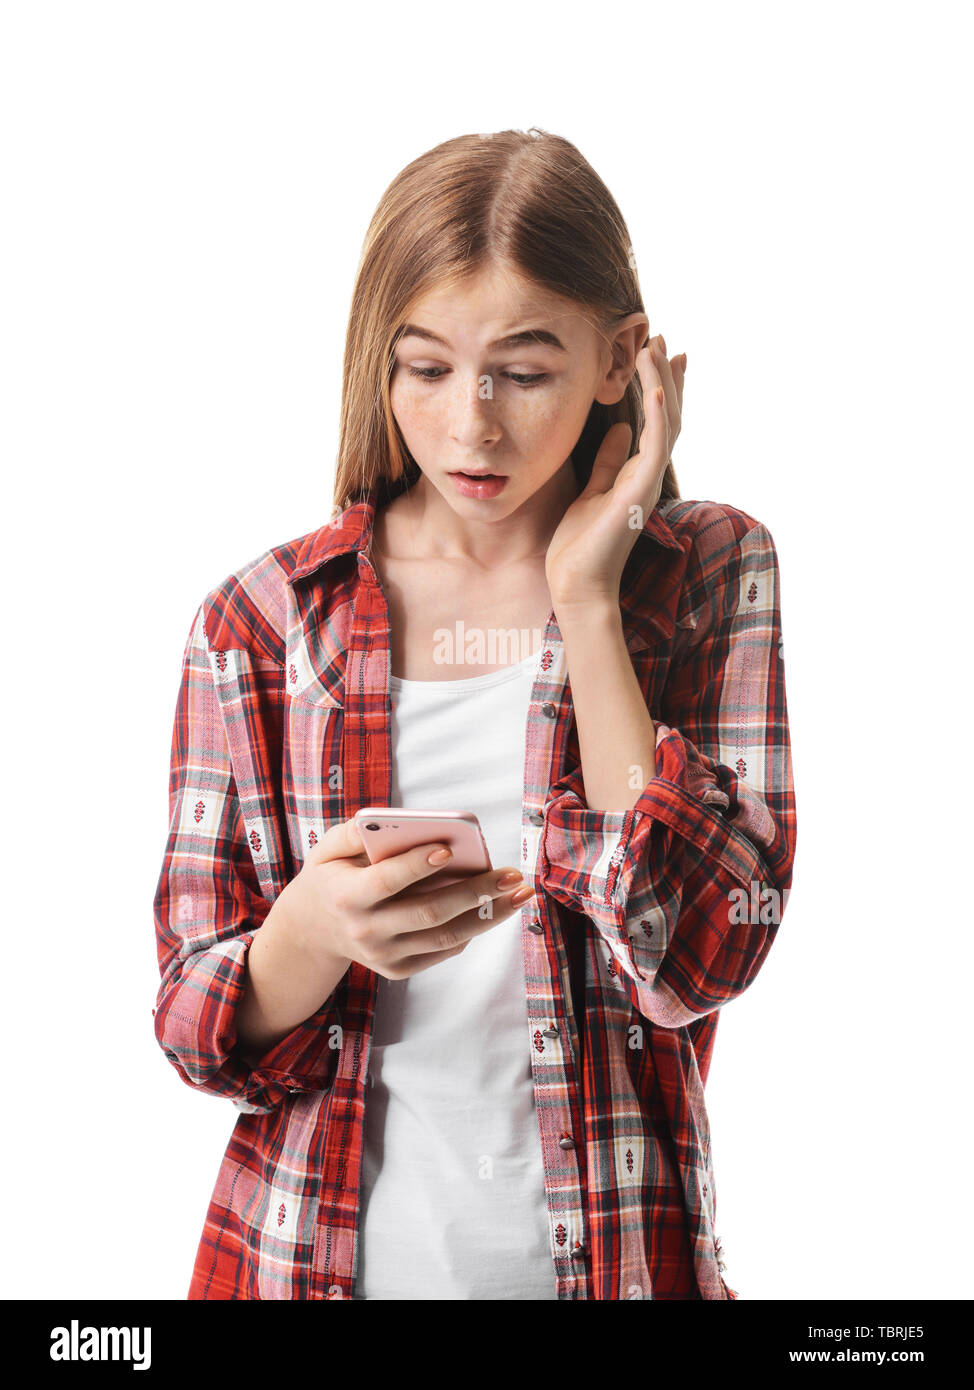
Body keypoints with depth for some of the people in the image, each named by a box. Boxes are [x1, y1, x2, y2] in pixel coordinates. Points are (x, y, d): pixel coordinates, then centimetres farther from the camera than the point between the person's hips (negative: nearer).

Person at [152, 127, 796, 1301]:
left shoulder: (710, 576, -6)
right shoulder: (261, 620, -6)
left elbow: (697, 959, -17)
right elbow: (197, 1026, -5)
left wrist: (586, 597, -17)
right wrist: (315, 929, -26)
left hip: (610, 1250, 0)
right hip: (314, 1254, 1)